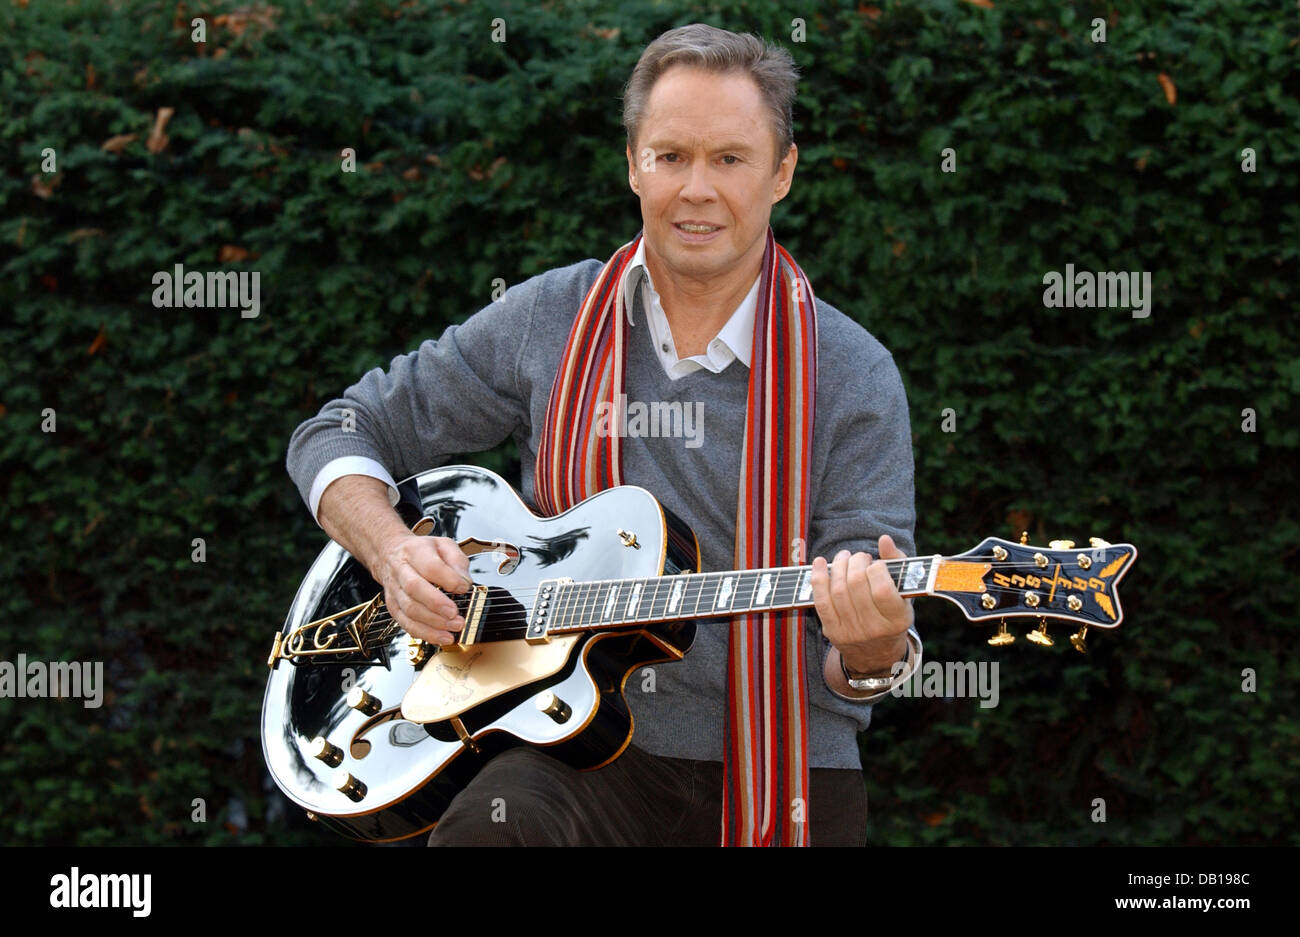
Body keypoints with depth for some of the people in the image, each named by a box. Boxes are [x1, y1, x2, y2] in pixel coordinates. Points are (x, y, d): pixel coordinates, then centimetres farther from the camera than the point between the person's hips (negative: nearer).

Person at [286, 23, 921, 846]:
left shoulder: (853, 376, 0)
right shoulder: (547, 322, 4)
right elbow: (339, 435, 12)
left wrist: (871, 650, -28)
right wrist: (394, 554, -7)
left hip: (782, 778, 0)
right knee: (492, 822, -30)